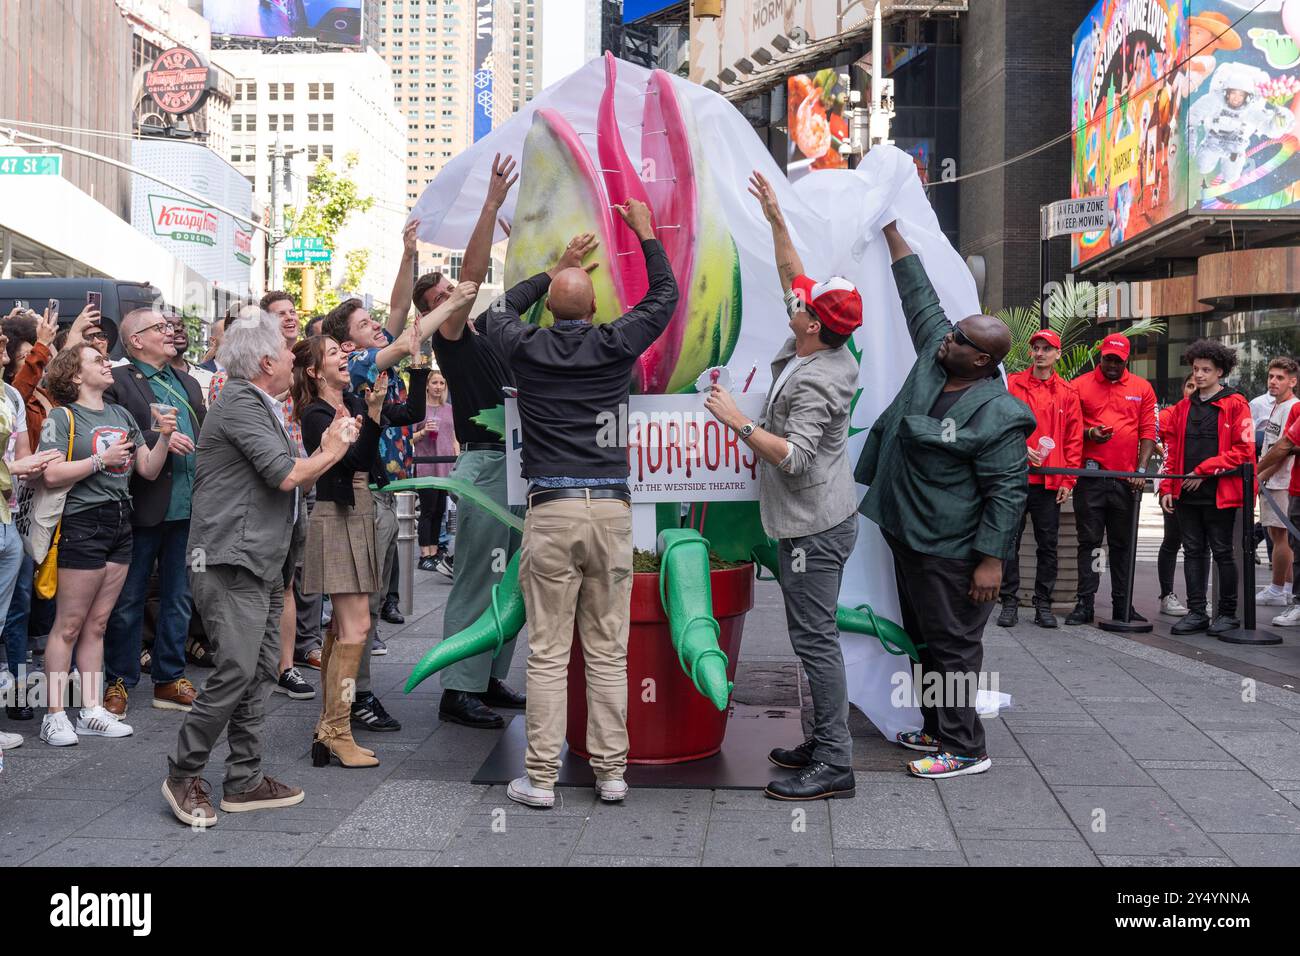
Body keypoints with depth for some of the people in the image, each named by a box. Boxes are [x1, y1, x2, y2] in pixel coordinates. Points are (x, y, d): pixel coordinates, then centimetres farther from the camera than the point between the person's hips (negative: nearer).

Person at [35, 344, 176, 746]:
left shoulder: (122, 415, 13)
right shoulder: (63, 417, -5)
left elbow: (149, 470, 11)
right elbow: (52, 474, -16)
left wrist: (164, 436, -4)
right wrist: (102, 459, -15)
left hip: (119, 524, 6)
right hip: (82, 523, -6)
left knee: (96, 624, 11)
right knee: (69, 625, -3)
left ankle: (92, 711, 16)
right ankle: (54, 715, 3)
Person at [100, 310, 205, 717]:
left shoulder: (188, 383, 17)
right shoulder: (117, 382, -5)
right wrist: (159, 438, -22)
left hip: (187, 508, 6)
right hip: (142, 508, -6)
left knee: (179, 599, 12)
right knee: (128, 602, 4)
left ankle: (169, 680, 22)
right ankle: (119, 683, 14)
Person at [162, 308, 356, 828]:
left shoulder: (259, 406, 21)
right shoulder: (240, 404, -12)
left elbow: (295, 479, 20)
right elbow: (286, 475, -18)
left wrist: (328, 447, 6)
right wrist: (331, 452, -2)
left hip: (262, 562, 10)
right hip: (232, 561, -10)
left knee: (260, 672, 9)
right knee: (237, 669, -13)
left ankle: (245, 780, 14)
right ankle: (183, 774, 0)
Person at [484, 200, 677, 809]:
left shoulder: (528, 350, 2)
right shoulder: (615, 346, 2)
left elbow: (496, 313, 26)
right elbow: (665, 295, 19)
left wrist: (554, 271, 32)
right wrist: (646, 232, 30)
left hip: (551, 510, -1)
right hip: (612, 508, 1)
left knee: (548, 652, 2)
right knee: (608, 650, 7)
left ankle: (540, 777, 5)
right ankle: (611, 771, 12)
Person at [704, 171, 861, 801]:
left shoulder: (814, 383, -21)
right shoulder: (817, 352, 7)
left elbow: (792, 457, -27)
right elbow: (796, 282, 19)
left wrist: (737, 421, -22)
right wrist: (776, 221, 19)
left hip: (815, 528, -10)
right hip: (820, 520, 10)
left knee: (815, 638, -8)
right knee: (815, 635, 15)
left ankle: (834, 765, -4)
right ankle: (826, 742, 23)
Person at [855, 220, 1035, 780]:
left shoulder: (996, 414, -20)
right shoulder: (934, 356, 3)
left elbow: (1007, 492, -20)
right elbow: (918, 294, 14)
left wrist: (992, 561, -22)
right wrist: (891, 231, 18)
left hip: (952, 551, -9)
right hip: (907, 535, 9)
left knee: (953, 645, -2)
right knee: (924, 639, 18)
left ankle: (963, 749, 8)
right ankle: (936, 730, 32)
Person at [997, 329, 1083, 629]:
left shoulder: (1067, 393, 6)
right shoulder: (1011, 384, 3)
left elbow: (1074, 439, 6)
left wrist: (1068, 480, 0)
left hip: (1050, 481, 1)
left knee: (1048, 545, 6)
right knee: (1009, 542, 3)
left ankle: (1043, 604, 14)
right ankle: (1009, 602, 12)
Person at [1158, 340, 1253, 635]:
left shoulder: (1235, 405, -3)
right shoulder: (1183, 408, 14)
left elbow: (1243, 450, -9)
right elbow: (1172, 451, 15)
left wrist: (1204, 470, -13)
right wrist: (1167, 487, 6)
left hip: (1220, 494, -5)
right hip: (1187, 493, 5)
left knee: (1222, 552, 2)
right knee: (1193, 552, 8)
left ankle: (1227, 613, 12)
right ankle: (1196, 612, 13)